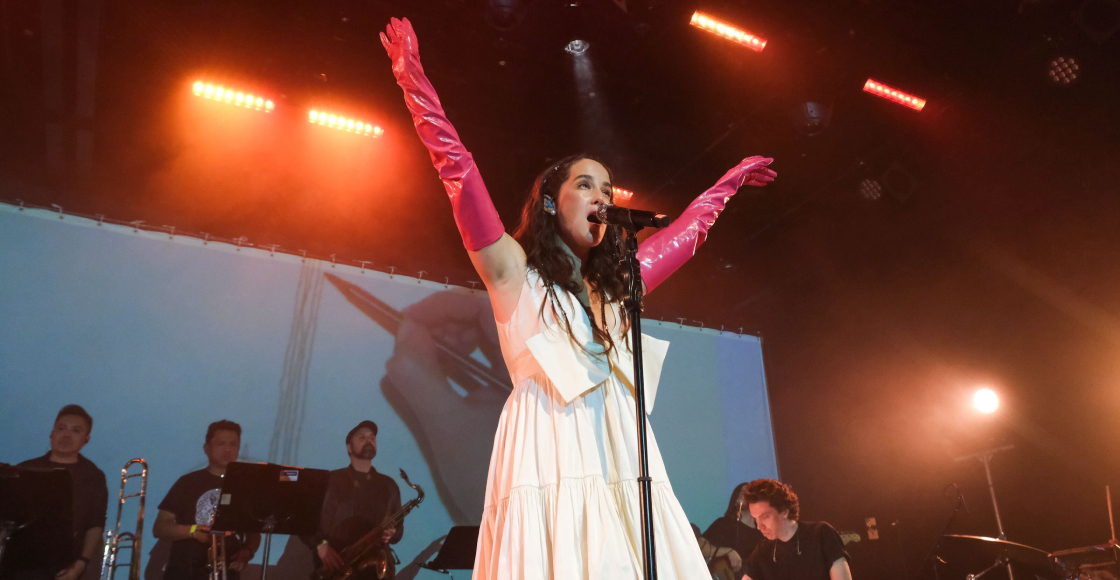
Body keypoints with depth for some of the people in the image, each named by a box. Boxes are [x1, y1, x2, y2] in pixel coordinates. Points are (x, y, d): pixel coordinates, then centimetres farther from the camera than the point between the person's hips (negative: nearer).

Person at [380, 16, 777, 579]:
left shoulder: (613, 286, 23)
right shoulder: (513, 270, 10)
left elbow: (685, 233, 36)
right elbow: (457, 170, 5)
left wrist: (727, 184, 46)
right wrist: (412, 74, 5)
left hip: (620, 460, 5)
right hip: (548, 460, -4)